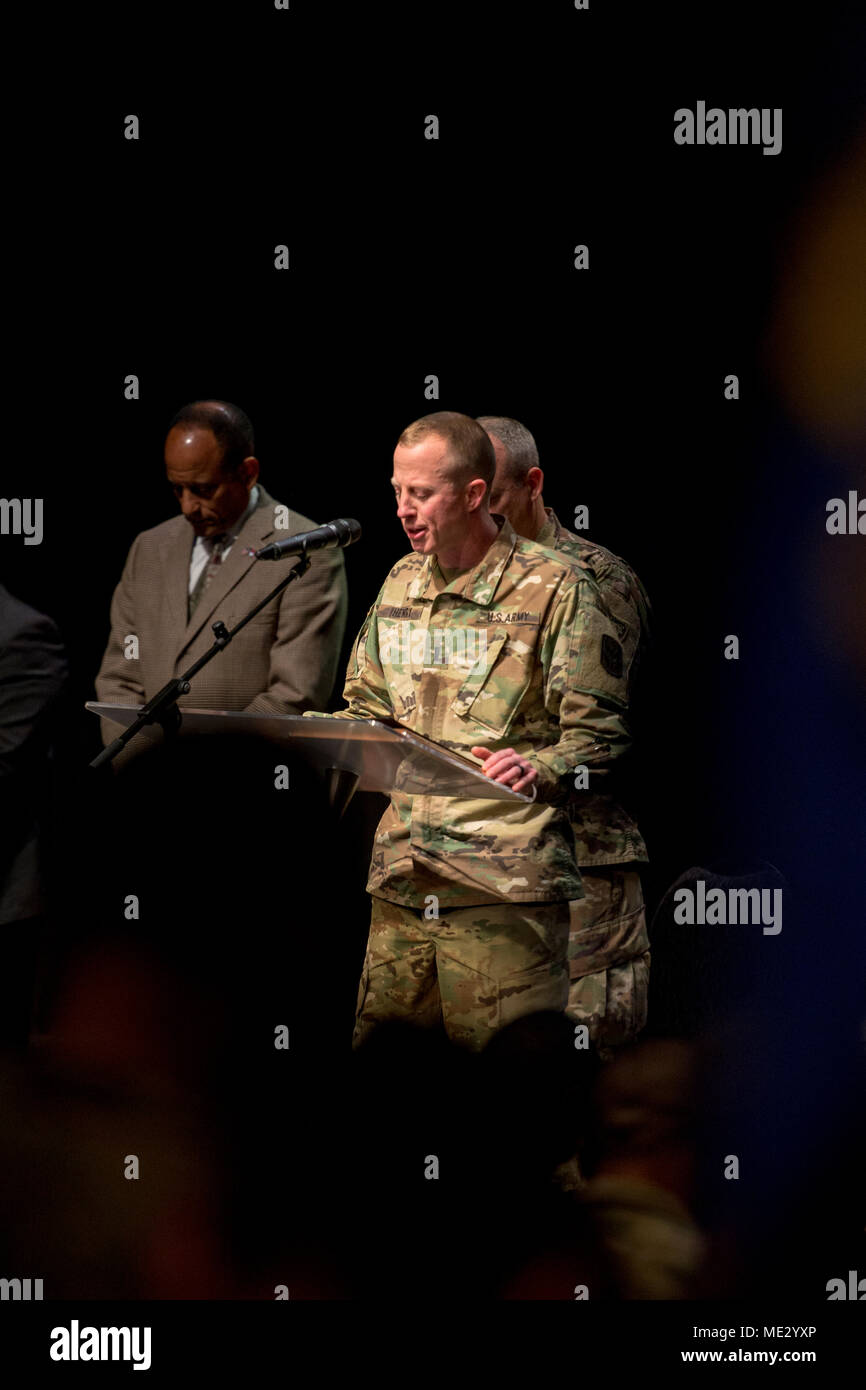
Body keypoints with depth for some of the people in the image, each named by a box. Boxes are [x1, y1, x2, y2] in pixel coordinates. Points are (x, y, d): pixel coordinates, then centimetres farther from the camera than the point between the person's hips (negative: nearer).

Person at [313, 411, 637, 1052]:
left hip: (506, 885, -6)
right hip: (402, 878, 6)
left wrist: (542, 769, -23)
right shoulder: (401, 584, 16)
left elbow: (601, 733, -4)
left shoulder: (555, 588, -3)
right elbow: (369, 710, 26)